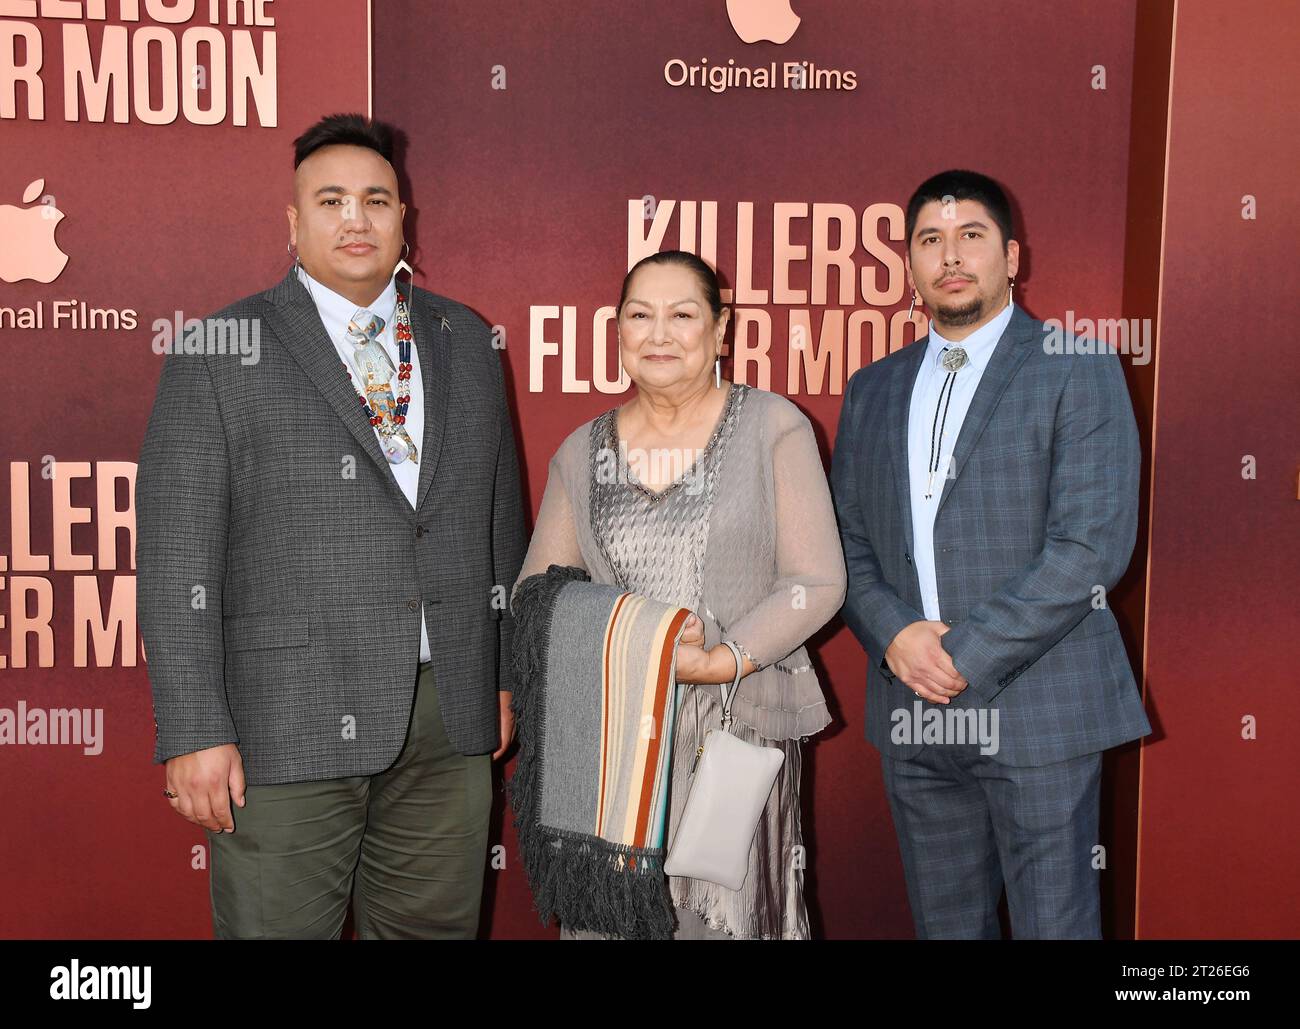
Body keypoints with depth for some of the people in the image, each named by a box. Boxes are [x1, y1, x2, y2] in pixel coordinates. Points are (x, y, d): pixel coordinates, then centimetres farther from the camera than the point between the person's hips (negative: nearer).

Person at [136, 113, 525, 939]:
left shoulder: (465, 340, 11)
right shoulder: (221, 352, -2)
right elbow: (177, 554, -6)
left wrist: (506, 675, 12)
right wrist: (195, 731, -11)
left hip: (450, 715, 4)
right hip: (288, 725, -3)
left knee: (436, 927, 15)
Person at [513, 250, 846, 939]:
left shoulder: (772, 428, -1)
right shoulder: (580, 454, 8)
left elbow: (817, 582, -4)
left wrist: (723, 660, -16)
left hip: (741, 732, -2)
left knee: (732, 912, 3)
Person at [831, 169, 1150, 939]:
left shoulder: (1077, 370, -3)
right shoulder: (872, 390, 13)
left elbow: (1094, 543, -12)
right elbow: (847, 541, 11)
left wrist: (969, 654, -16)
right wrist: (894, 634, -8)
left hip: (1037, 708, -4)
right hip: (914, 712, 5)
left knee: (1057, 924, 2)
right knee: (945, 924, 14)